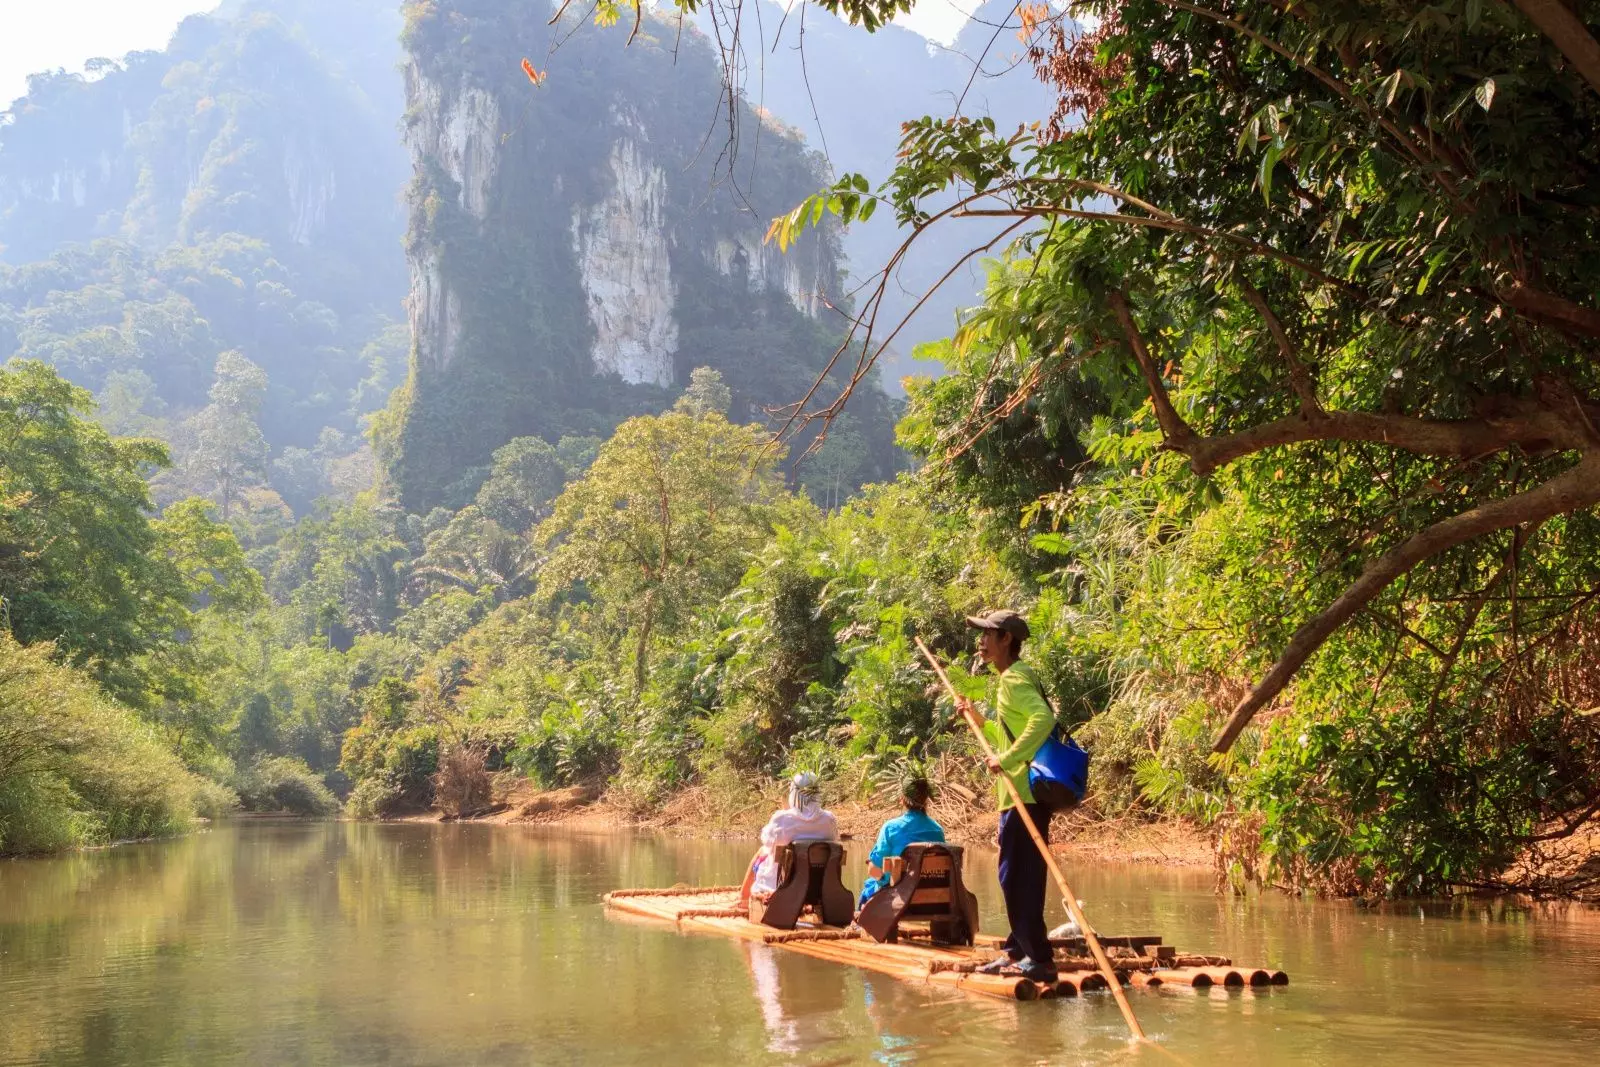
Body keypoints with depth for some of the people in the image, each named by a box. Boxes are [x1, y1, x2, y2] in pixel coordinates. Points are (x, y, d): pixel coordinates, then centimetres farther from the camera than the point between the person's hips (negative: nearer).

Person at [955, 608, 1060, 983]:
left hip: (1024, 794, -11)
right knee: (1016, 877, 16)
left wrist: (1008, 759, -32)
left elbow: (1043, 718, -30)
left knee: (1018, 878, -9)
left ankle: (1038, 958, -6)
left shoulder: (1015, 679, -12)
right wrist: (979, 721, 20)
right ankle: (1018, 952, 24)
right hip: (1018, 794, 11)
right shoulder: (1010, 679, 19)